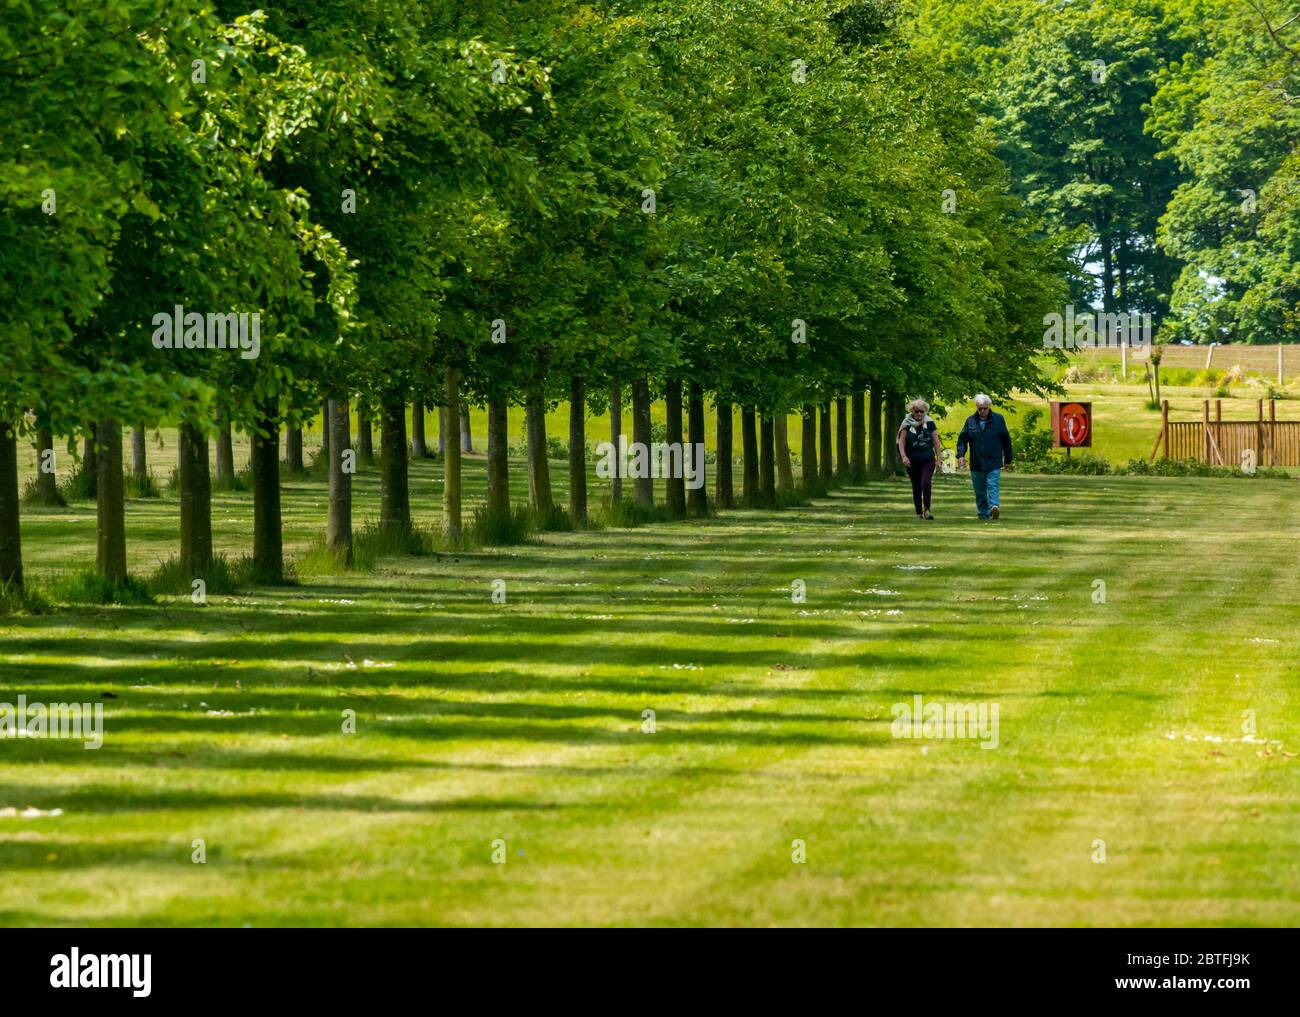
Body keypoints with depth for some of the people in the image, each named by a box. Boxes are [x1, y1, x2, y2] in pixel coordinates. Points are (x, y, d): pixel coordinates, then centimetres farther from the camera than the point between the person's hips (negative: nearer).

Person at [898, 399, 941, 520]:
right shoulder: (907, 425, 2)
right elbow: (901, 442, -1)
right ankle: (919, 512, 15)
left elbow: (936, 442, 7)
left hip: (928, 460, -1)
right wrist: (904, 456, -16)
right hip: (912, 461, 1)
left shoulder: (930, 424, 4)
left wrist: (938, 459, 3)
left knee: (926, 483, -19)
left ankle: (927, 510, -16)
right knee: (916, 487, 5)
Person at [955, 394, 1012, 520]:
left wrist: (1008, 459, 7)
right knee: (979, 490, 7)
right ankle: (983, 513, 16)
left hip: (993, 462, -3)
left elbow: (1006, 440, 7)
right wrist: (960, 454, -10)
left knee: (992, 486, -18)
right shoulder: (970, 421, 7)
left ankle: (994, 506, -31)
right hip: (976, 462, 3)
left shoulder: (998, 419, 3)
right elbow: (962, 439, 7)